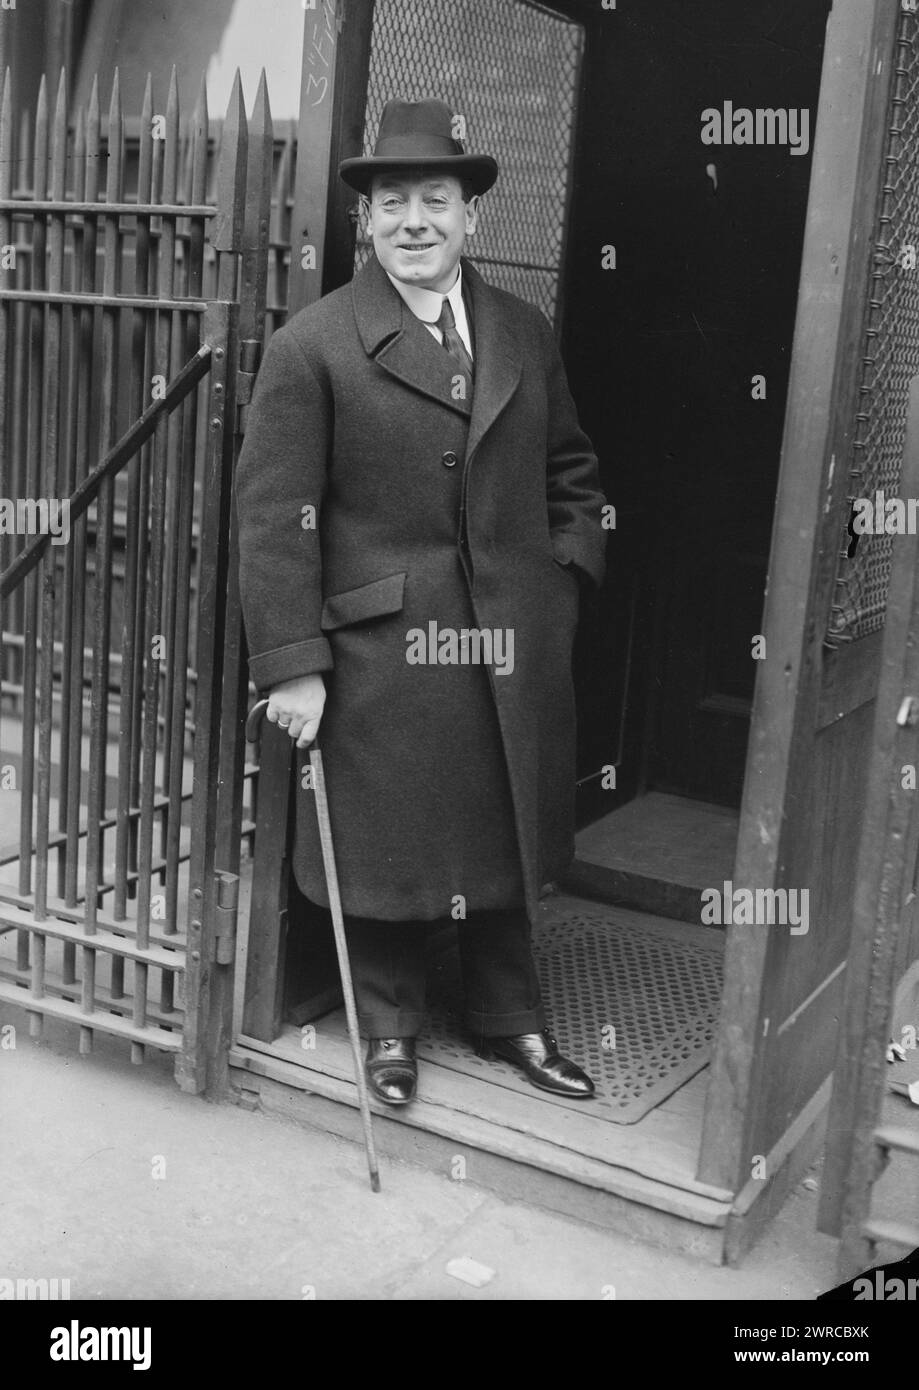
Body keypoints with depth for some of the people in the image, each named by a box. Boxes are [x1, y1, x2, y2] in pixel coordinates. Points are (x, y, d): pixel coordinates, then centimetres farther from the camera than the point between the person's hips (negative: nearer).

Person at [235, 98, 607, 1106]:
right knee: (386, 842, 9)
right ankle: (389, 1026, 32)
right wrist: (291, 664, -13)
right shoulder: (311, 347, -8)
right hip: (379, 648, -4)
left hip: (514, 645, 4)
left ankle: (508, 1016, 37)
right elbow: (274, 517, -10)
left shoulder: (525, 333, 7)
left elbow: (570, 472, 18)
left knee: (503, 834, 17)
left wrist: (569, 572, 5)